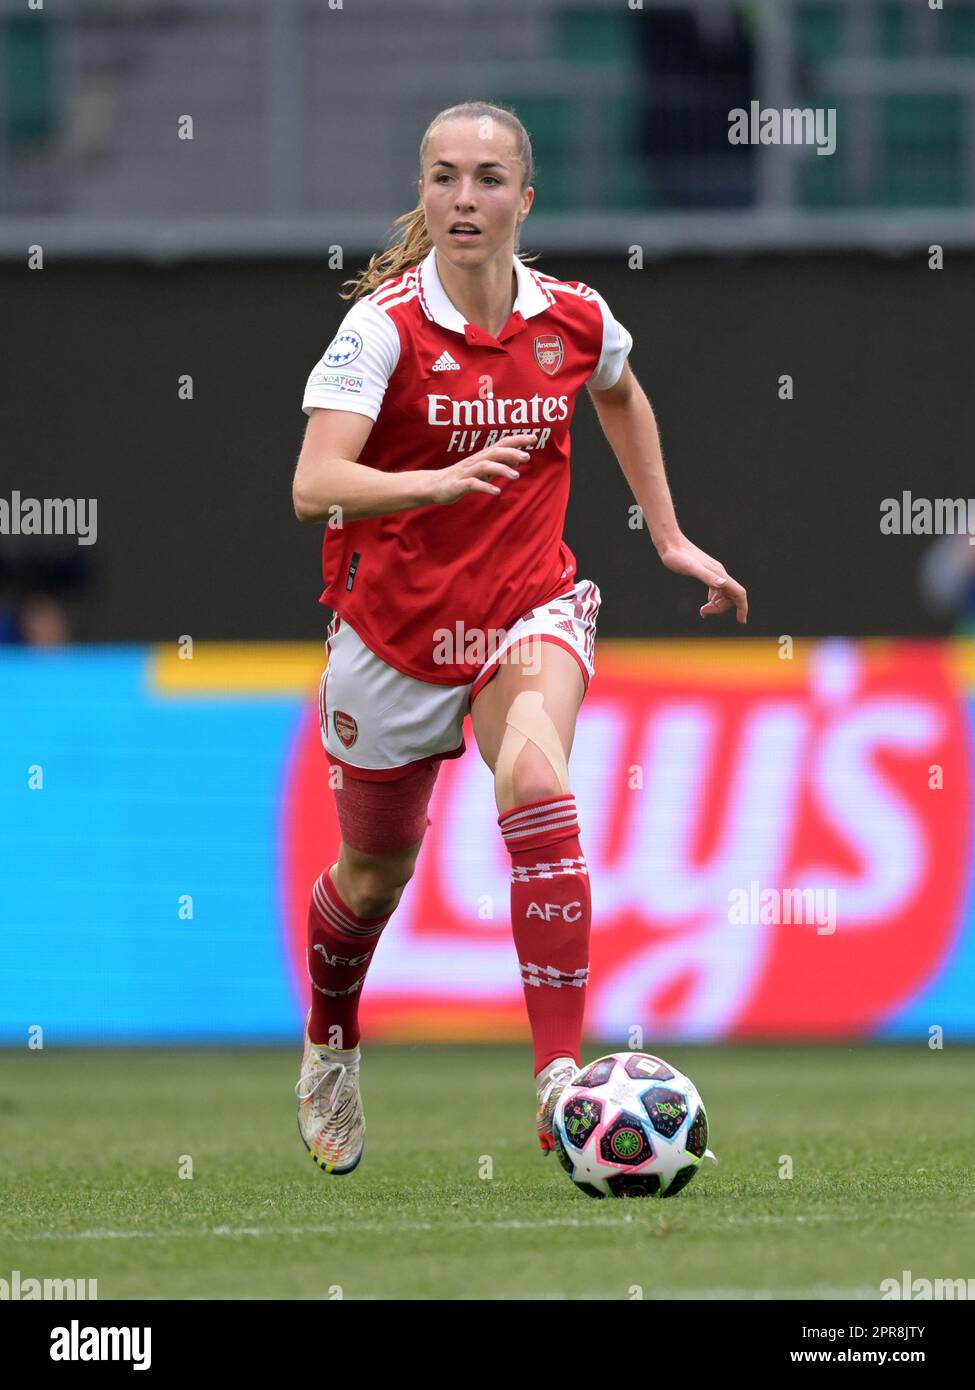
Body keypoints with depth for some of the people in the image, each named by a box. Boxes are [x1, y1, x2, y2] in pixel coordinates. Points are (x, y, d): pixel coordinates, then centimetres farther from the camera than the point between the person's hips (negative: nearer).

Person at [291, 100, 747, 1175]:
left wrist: (669, 537, 22)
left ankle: (560, 1083, -38)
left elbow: (622, 398, 22)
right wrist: (446, 481, -46)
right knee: (375, 875, 15)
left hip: (529, 613, 1)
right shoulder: (383, 325, -17)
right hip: (394, 629, -1)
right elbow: (314, 486, -30)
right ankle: (328, 1046, 50)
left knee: (535, 778, -30)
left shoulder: (576, 320, -5)